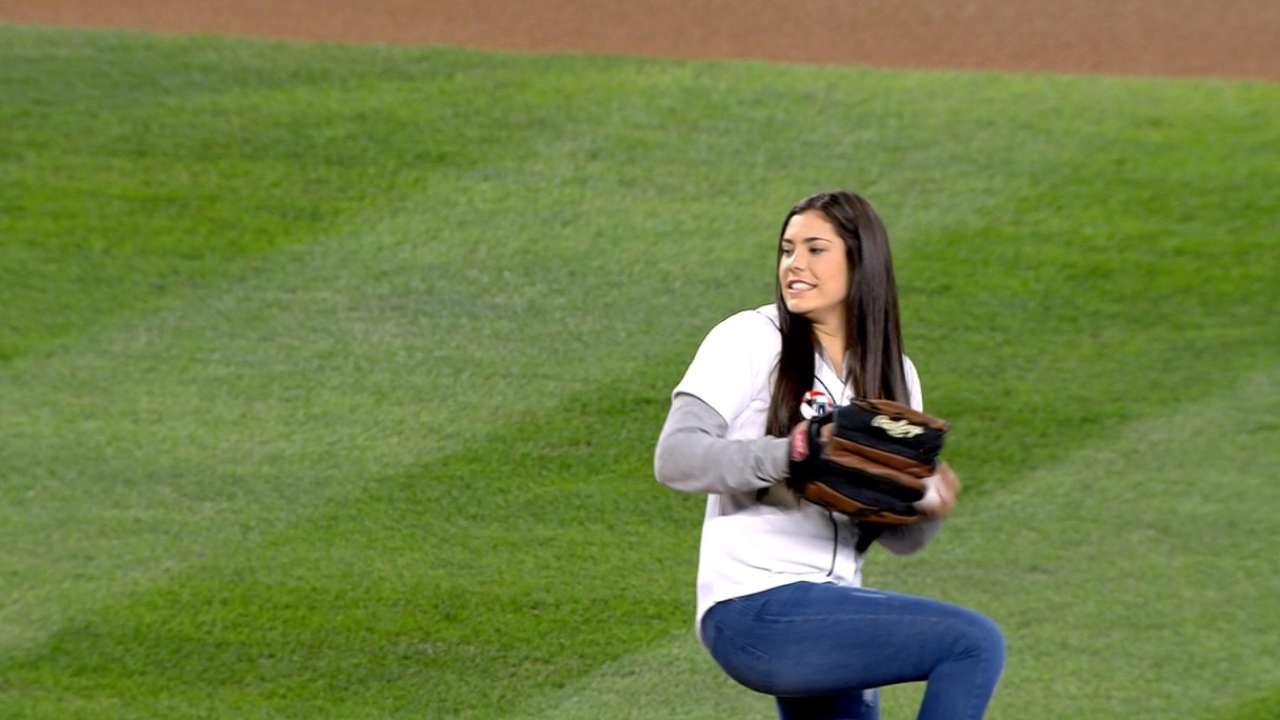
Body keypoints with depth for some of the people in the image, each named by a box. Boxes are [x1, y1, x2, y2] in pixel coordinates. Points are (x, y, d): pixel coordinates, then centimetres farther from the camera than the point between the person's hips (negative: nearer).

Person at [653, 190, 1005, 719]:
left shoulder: (894, 376, 12)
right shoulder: (749, 340, -5)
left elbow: (897, 537, 12)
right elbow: (675, 458, -16)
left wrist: (928, 510, -12)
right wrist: (789, 456, -30)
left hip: (829, 609, 8)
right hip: (756, 610, -8)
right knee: (975, 644, -18)